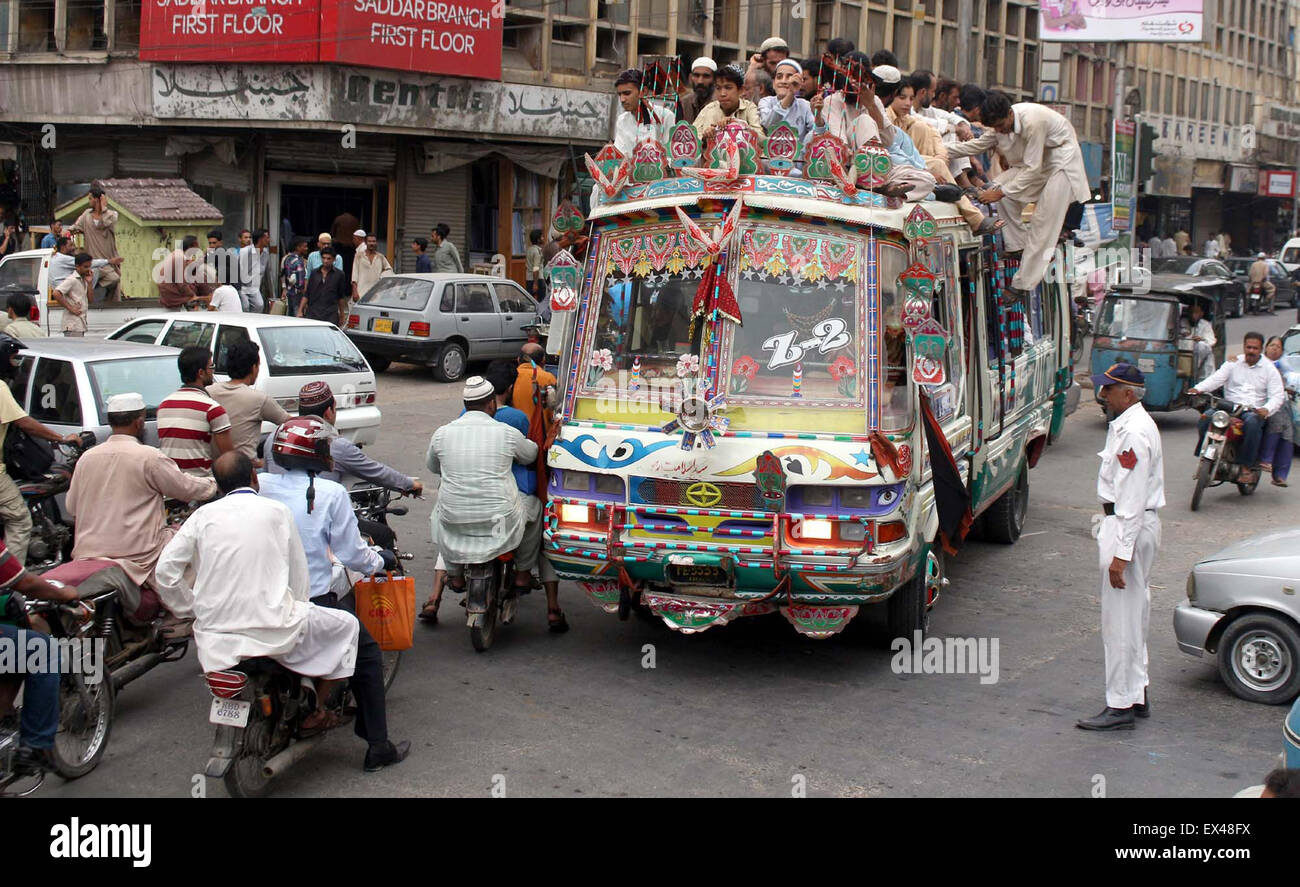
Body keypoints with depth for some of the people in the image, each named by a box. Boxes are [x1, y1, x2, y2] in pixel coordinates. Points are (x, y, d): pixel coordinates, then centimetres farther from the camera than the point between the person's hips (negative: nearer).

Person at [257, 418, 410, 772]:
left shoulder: (260, 486, -2)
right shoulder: (330, 494, -12)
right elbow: (351, 554, -9)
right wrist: (381, 559, 11)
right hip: (313, 602, -5)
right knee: (367, 654, 14)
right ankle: (378, 746, 14)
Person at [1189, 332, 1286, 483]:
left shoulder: (1269, 369, 7)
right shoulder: (1233, 363, 12)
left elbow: (1277, 396, -1)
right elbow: (1216, 378, -3)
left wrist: (1266, 409, -23)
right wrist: (1198, 389, -24)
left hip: (1254, 410, -2)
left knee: (1252, 422, -37)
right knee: (1206, 417, -26)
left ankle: (1247, 467, -28)